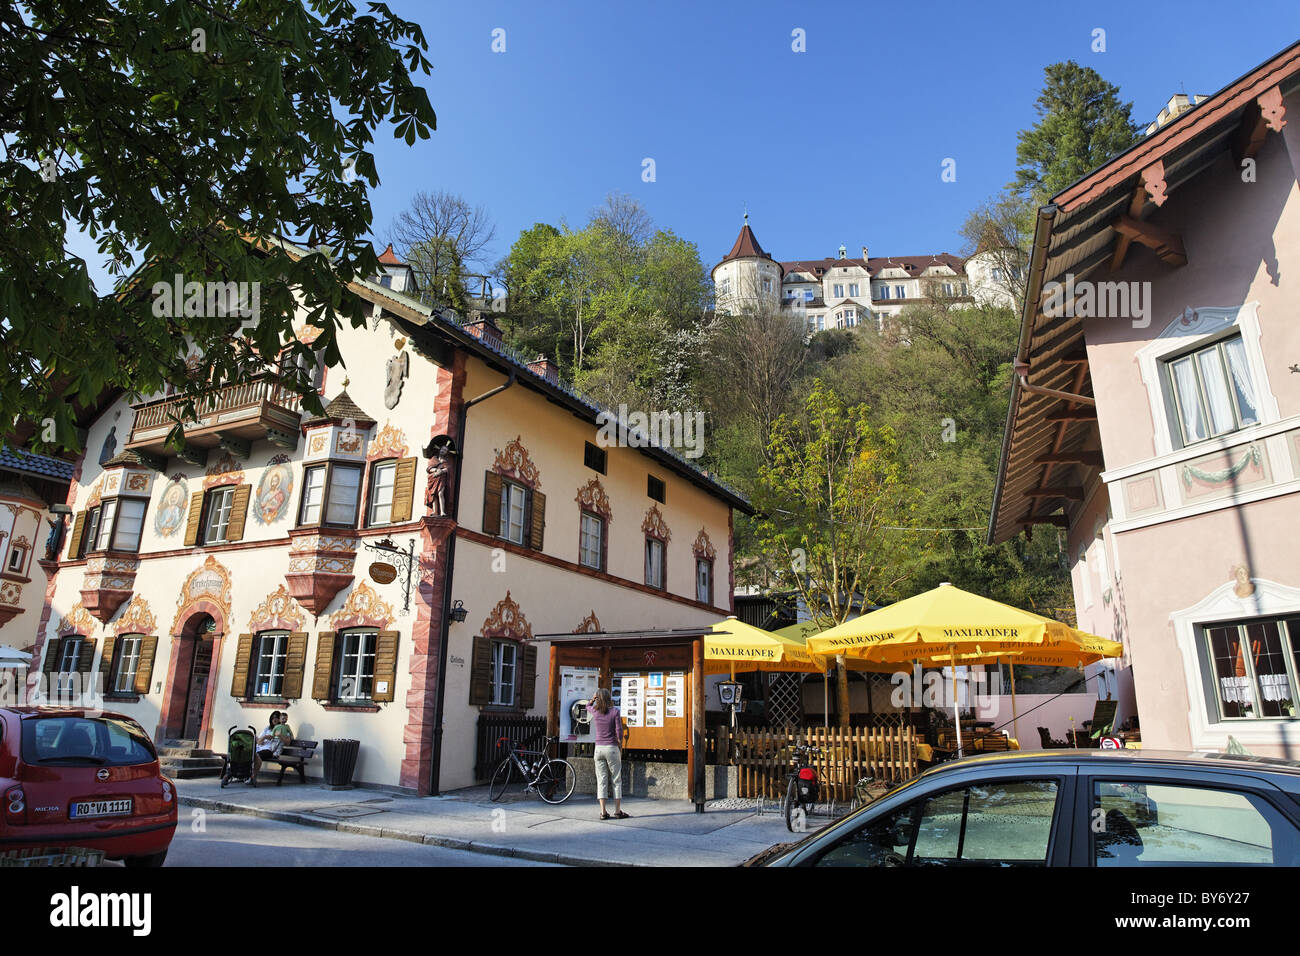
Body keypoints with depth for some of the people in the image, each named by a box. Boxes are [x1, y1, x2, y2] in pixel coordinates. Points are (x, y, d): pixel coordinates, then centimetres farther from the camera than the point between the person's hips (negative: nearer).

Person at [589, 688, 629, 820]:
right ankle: (617, 811, 8)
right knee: (616, 780, 7)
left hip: (598, 748, 3)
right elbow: (619, 731, -8)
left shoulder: (595, 711, 1)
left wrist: (594, 698, 16)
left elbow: (588, 705, 28)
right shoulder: (615, 711, -8)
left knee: (601, 781, 5)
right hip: (612, 748, -3)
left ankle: (603, 812, 3)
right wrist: (620, 748, 1)